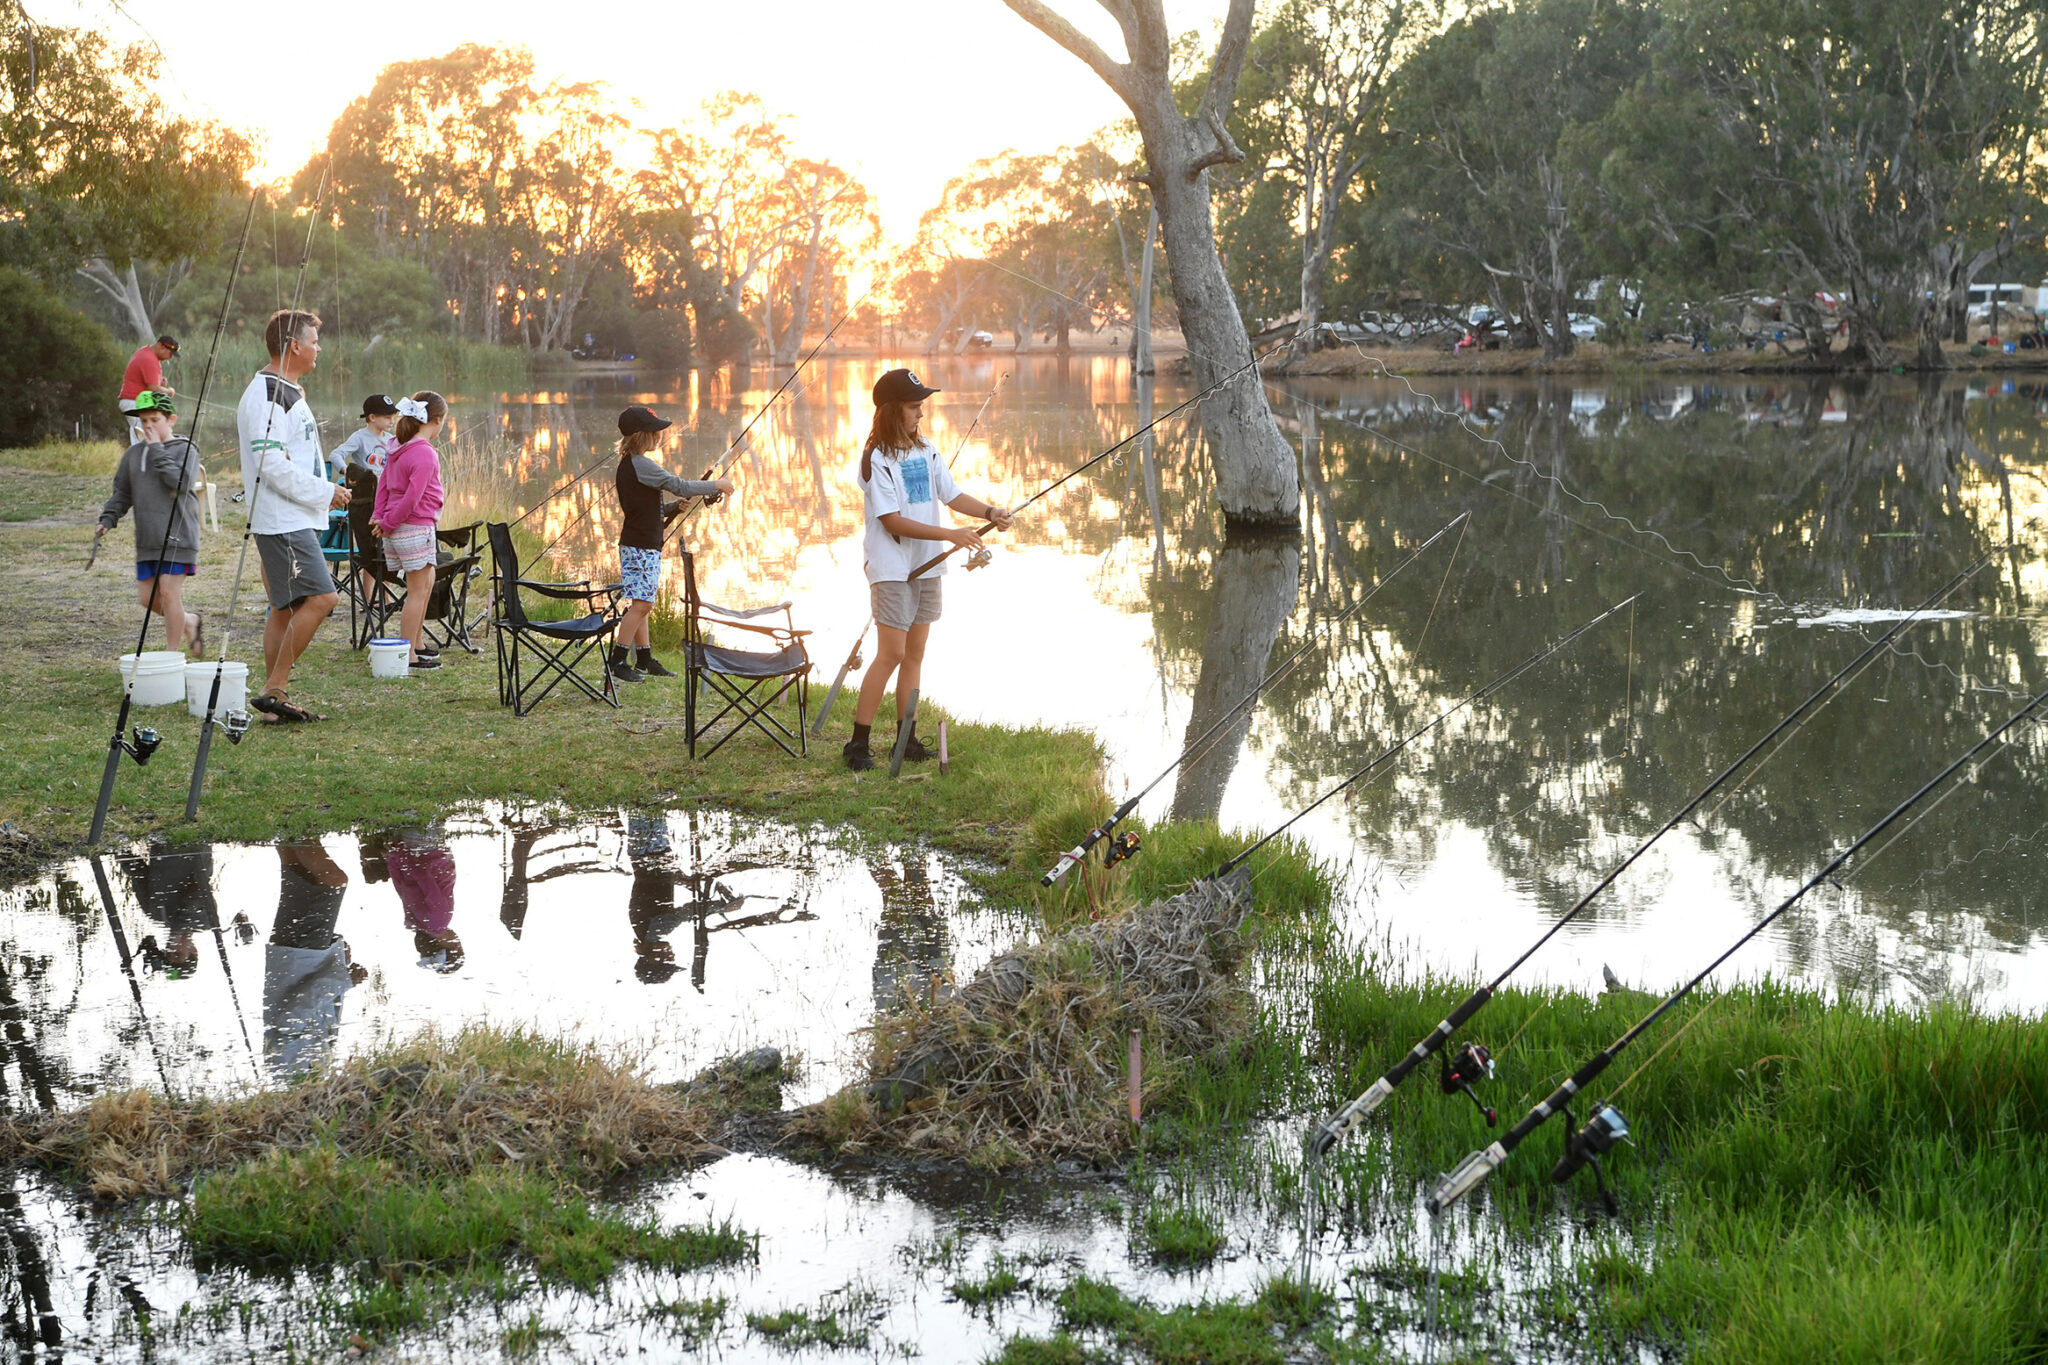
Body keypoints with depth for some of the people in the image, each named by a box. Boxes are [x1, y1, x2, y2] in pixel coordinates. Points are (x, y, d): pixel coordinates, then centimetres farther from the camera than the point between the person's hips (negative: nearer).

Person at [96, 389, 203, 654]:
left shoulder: (185, 450, -3)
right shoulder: (133, 454, 13)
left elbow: (181, 482, -20)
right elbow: (121, 492, 19)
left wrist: (157, 450, -15)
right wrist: (108, 519, 4)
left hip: (177, 536, -6)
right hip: (146, 539, 6)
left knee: (169, 592, -10)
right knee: (148, 597, 5)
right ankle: (189, 621, 29)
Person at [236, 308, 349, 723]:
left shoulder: (287, 392, 18)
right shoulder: (265, 397, -15)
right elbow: (273, 467, -21)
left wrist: (324, 493, 15)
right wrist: (325, 493, -15)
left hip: (295, 519, 11)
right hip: (282, 521, -11)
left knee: (286, 608, 10)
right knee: (320, 597, -16)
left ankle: (275, 698, 13)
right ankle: (274, 689, -12)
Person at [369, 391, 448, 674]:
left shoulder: (400, 448, 10)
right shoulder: (425, 454, -18)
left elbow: (383, 483, 12)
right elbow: (412, 498, -22)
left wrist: (380, 517, 5)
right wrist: (387, 523, -12)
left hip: (397, 528, 9)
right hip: (416, 527, -9)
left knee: (427, 582, 21)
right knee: (417, 591, -3)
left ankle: (418, 643, 30)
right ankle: (408, 656, -1)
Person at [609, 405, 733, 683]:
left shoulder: (628, 465, 14)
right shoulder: (641, 465, -17)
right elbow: (680, 486, -19)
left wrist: (670, 509, 9)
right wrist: (717, 485, -8)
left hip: (643, 544, 10)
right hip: (640, 546, -10)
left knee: (641, 604, 12)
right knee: (641, 604, -9)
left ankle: (644, 660, 17)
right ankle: (617, 662, -8)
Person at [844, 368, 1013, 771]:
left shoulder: (926, 451, 10)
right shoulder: (876, 458, -13)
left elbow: (952, 496, 9)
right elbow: (893, 522, -18)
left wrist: (989, 511, -9)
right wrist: (950, 535, -22)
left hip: (927, 566, 7)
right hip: (892, 568, -7)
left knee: (915, 652, 9)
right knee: (891, 653, -10)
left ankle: (907, 739, 15)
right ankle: (858, 743, -4)